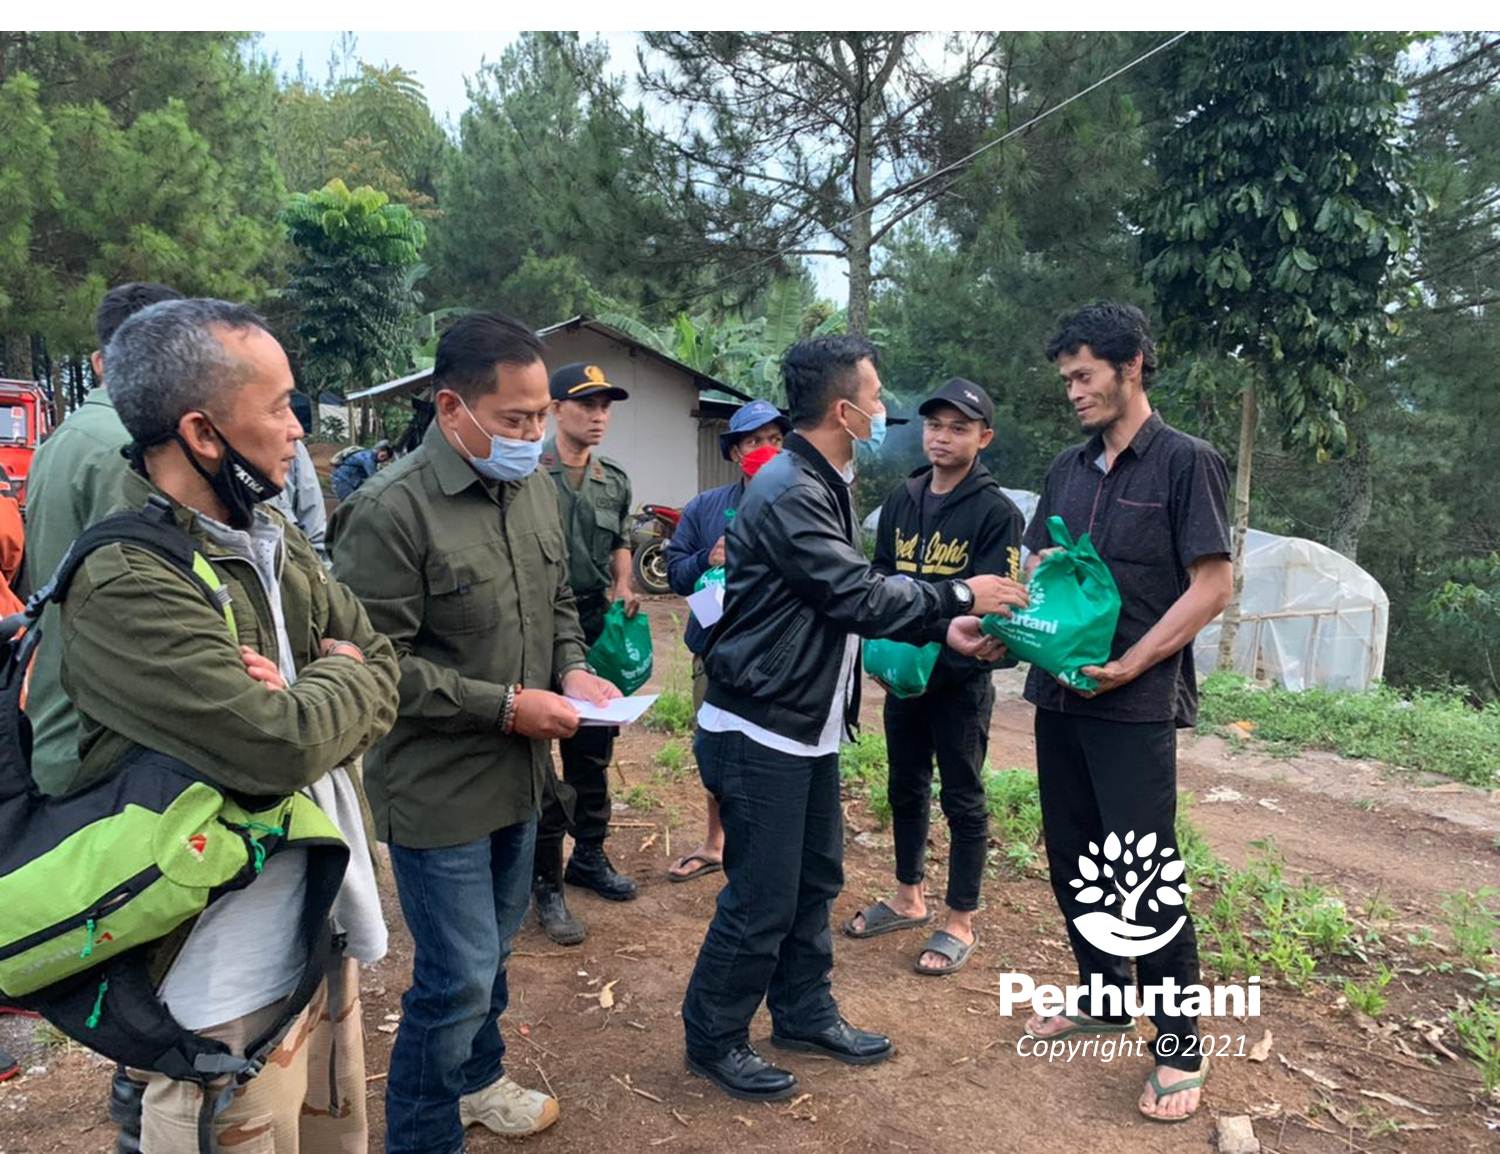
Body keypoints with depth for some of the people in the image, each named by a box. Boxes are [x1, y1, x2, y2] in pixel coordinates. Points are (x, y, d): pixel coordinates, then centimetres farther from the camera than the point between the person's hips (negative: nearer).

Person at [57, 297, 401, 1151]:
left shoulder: (270, 538, 4)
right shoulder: (124, 588, -24)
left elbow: (383, 675, 3)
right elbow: (285, 747, -30)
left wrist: (307, 698, -18)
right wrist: (336, 677, -9)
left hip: (321, 922, 8)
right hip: (230, 977, -8)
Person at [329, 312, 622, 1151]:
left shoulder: (536, 486, 3)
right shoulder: (390, 511, -21)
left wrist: (574, 669, -4)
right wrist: (505, 705, -21)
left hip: (521, 771, 7)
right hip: (438, 786, -7)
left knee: (494, 949, 24)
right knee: (458, 977, 3)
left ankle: (477, 1078, 48)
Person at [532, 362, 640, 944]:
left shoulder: (615, 481, 9)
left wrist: (623, 588, 5)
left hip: (597, 631, 6)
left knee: (593, 753, 17)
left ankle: (589, 856, 35)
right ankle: (546, 881, 14)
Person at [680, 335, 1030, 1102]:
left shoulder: (823, 485, 11)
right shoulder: (789, 492, -22)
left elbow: (855, 598, 12)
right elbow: (859, 597, -23)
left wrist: (943, 628, 2)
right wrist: (959, 598, -12)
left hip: (809, 727, 10)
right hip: (760, 732, -10)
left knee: (815, 880, 19)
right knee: (761, 899, 2)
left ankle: (803, 1014, 37)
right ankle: (713, 1040, 21)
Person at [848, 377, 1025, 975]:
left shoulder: (997, 511, -11)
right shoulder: (901, 500, 7)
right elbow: (878, 578, 9)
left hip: (961, 679, -6)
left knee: (962, 799, 6)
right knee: (905, 789, 17)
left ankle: (960, 924, 20)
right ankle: (908, 899, 36)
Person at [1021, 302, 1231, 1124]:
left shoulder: (1185, 462, -7)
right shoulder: (1067, 469, 11)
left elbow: (1211, 586, -11)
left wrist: (1129, 666, -17)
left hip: (1135, 703, -6)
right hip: (1059, 694, 6)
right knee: (1071, 858, 14)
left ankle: (1179, 1049, 15)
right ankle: (1103, 998, 33)